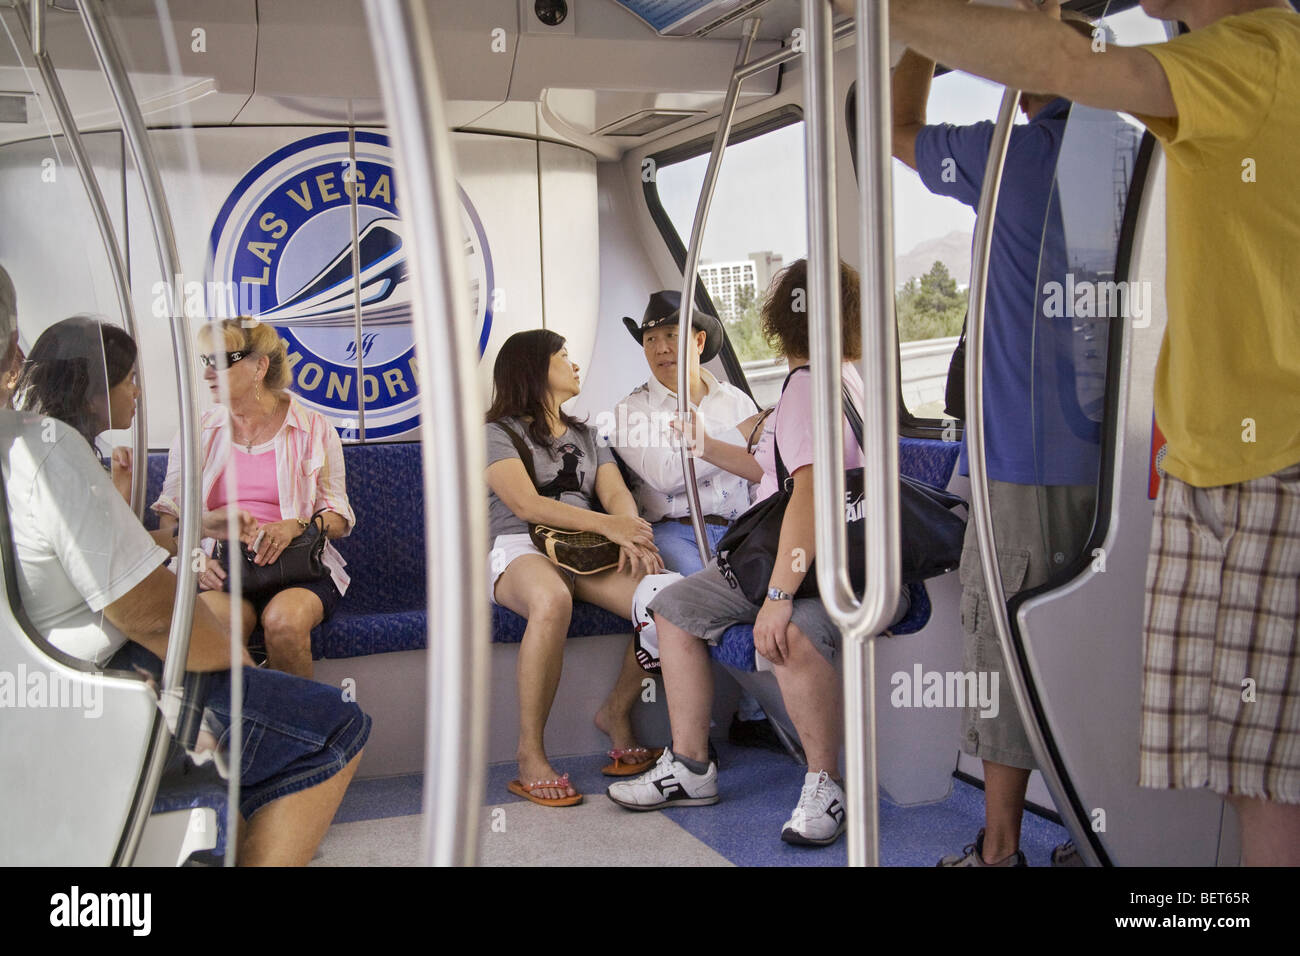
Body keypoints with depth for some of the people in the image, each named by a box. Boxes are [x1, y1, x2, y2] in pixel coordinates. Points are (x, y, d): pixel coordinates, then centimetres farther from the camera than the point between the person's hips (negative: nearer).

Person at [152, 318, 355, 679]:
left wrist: (297, 526, -12)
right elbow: (169, 513, 14)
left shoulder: (313, 429, 9)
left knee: (284, 620, -34)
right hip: (220, 570, 1)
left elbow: (339, 518, 9)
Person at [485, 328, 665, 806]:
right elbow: (526, 504, -9)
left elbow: (615, 493, 11)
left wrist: (634, 537, -14)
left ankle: (616, 713, 0)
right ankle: (530, 757, -32)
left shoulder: (587, 436, 27)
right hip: (521, 551, -5)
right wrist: (607, 524, -21)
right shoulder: (497, 433, 7)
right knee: (552, 600, -42)